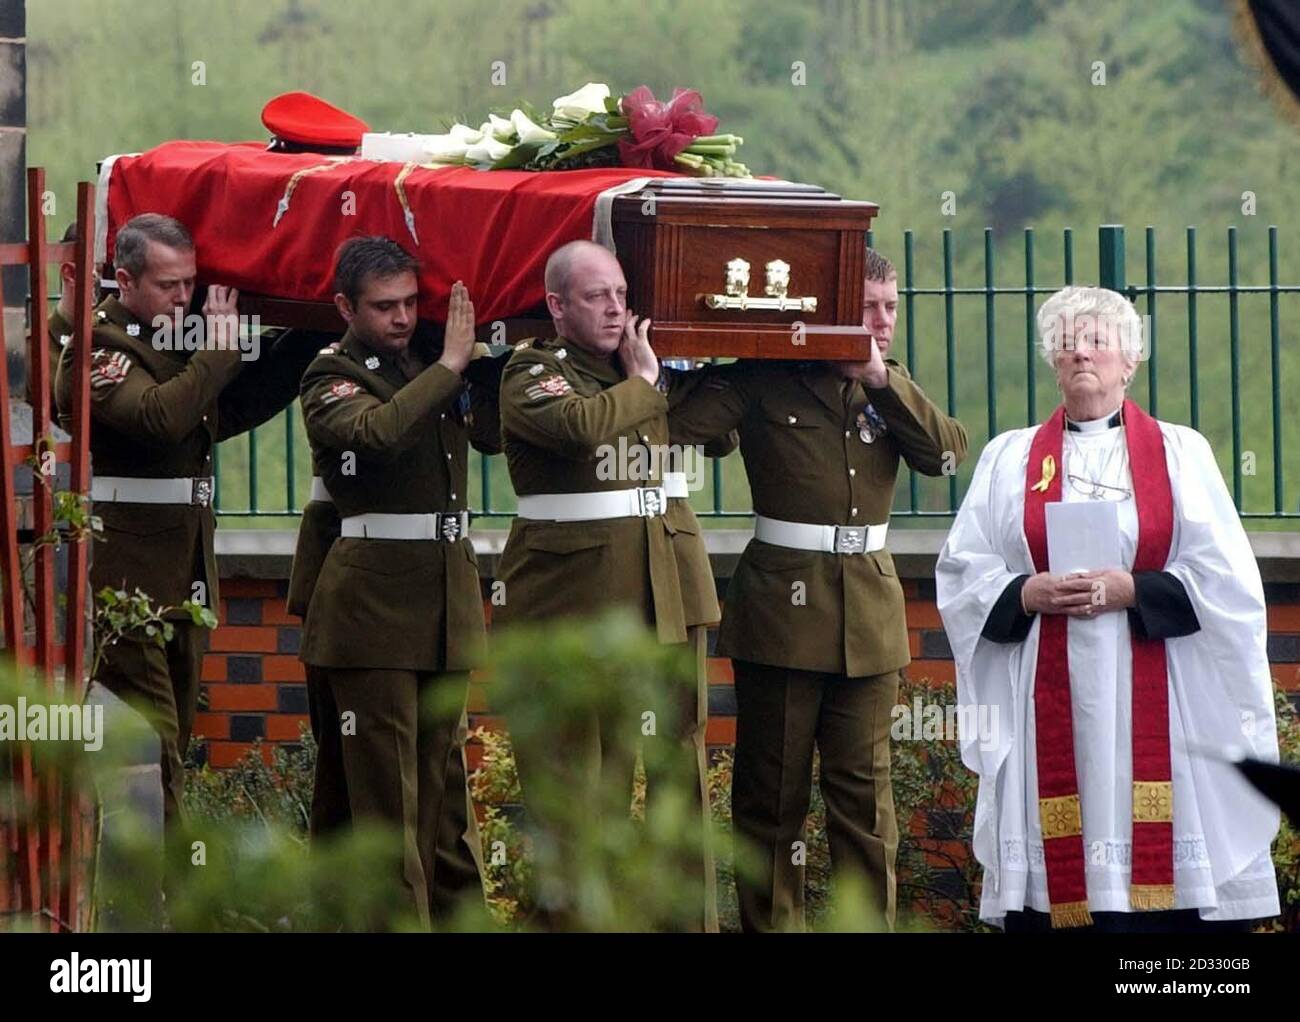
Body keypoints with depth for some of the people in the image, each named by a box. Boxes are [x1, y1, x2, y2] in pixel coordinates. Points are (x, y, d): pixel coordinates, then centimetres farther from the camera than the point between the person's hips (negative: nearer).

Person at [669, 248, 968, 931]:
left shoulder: (889, 391, 12)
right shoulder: (764, 381, -3)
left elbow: (946, 452, -5)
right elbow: (676, 426, -14)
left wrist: (880, 379, -11)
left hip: (869, 613, 4)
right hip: (782, 610, -3)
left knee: (864, 791, 3)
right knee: (772, 792, 2)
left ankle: (871, 924, 6)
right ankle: (772, 925, 8)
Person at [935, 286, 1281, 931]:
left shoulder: (1180, 454, 8)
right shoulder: (1009, 459, 13)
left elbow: (1225, 580, 1)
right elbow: (961, 574, 7)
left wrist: (1134, 591, -12)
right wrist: (1026, 594, -11)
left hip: (1152, 702, -1)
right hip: (1050, 702, 1)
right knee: (1057, 865, -4)